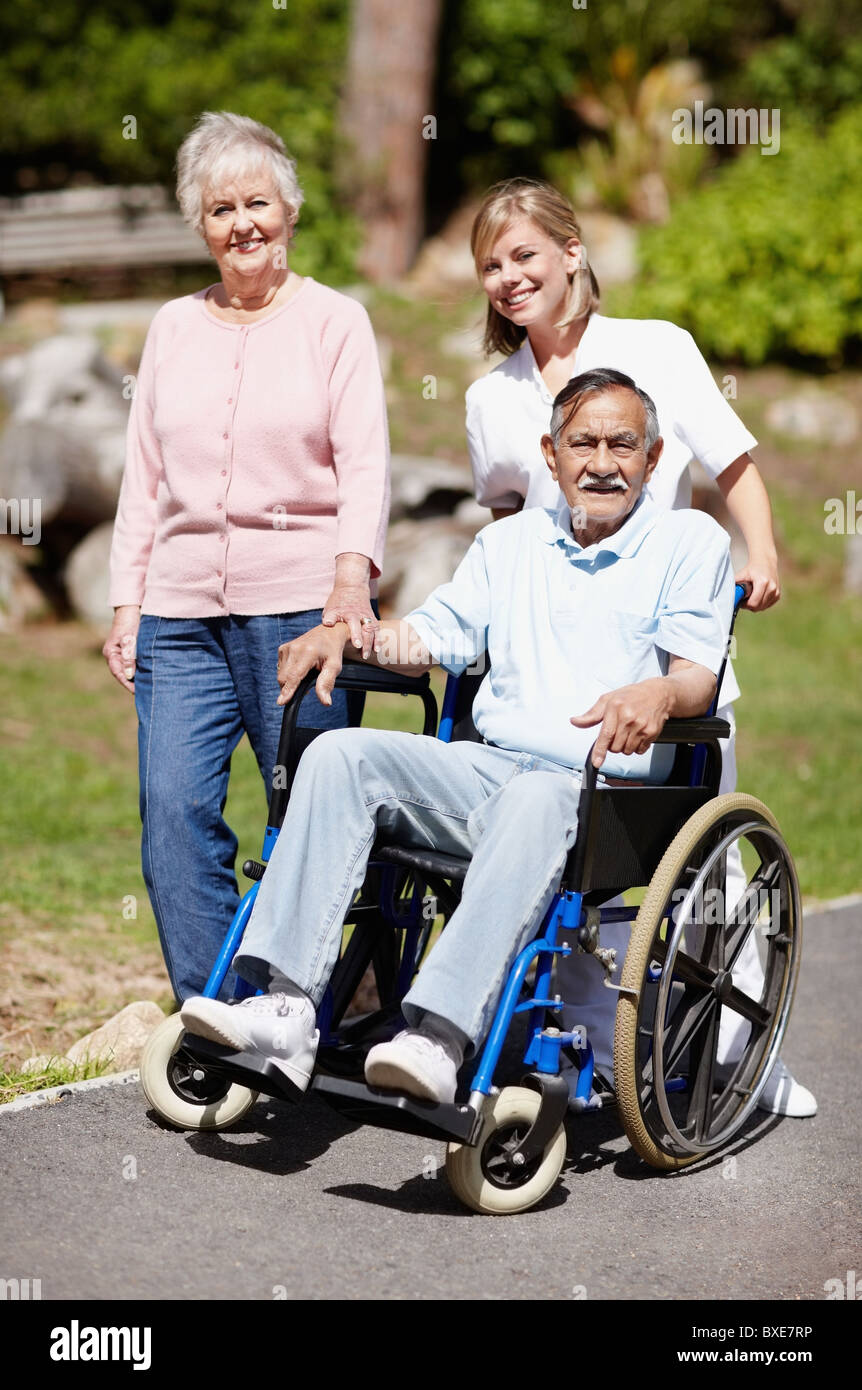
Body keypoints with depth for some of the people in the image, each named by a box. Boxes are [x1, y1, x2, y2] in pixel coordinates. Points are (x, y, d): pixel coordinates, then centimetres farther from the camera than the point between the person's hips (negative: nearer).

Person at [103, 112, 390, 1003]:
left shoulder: (334, 321, 6)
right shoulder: (173, 327, 16)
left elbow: (365, 464, -3)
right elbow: (143, 474, 17)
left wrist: (352, 571, -20)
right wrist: (125, 602, 9)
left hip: (301, 605, -3)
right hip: (180, 612, 3)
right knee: (174, 816, -6)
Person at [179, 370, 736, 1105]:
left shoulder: (691, 541, 8)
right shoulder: (511, 540, 24)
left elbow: (697, 675, -5)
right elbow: (434, 632, 23)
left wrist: (659, 694, -29)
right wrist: (344, 632, 4)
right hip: (486, 766, 5)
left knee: (535, 800, -40)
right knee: (340, 753, -20)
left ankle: (440, 1036, -51)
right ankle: (287, 1007, -31)